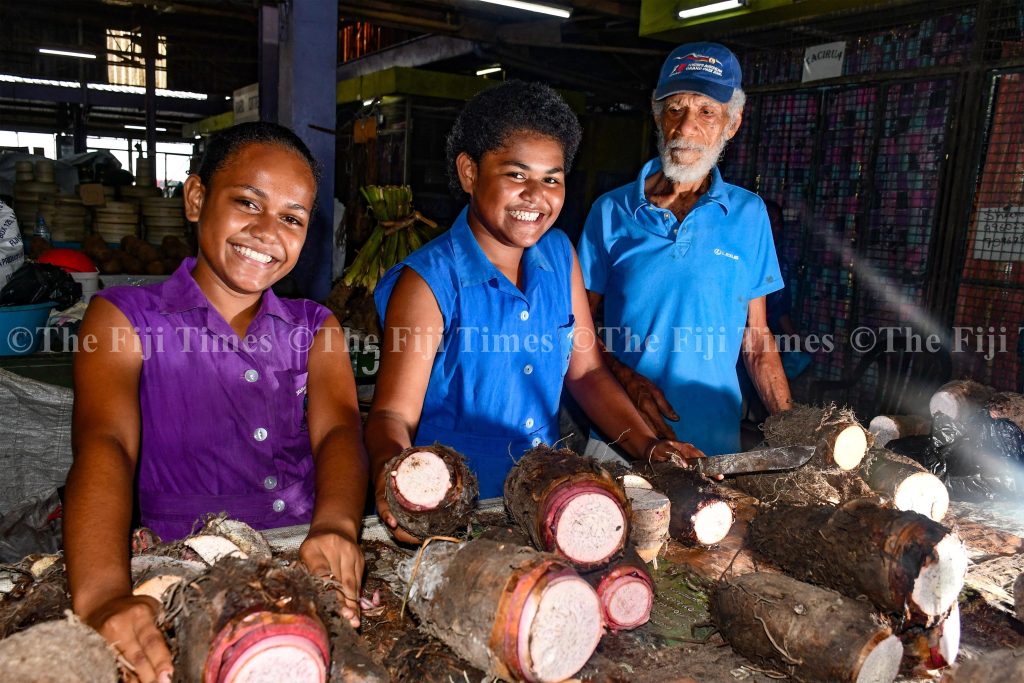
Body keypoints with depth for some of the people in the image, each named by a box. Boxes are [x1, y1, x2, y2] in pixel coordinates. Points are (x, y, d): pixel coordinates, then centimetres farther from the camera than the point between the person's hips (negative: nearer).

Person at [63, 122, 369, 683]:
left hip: (315, 572, 2)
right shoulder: (123, 319, 3)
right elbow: (103, 444, -14)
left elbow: (339, 430, -5)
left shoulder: (314, 328, 12)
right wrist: (101, 595, -32)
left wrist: (336, 527, -28)